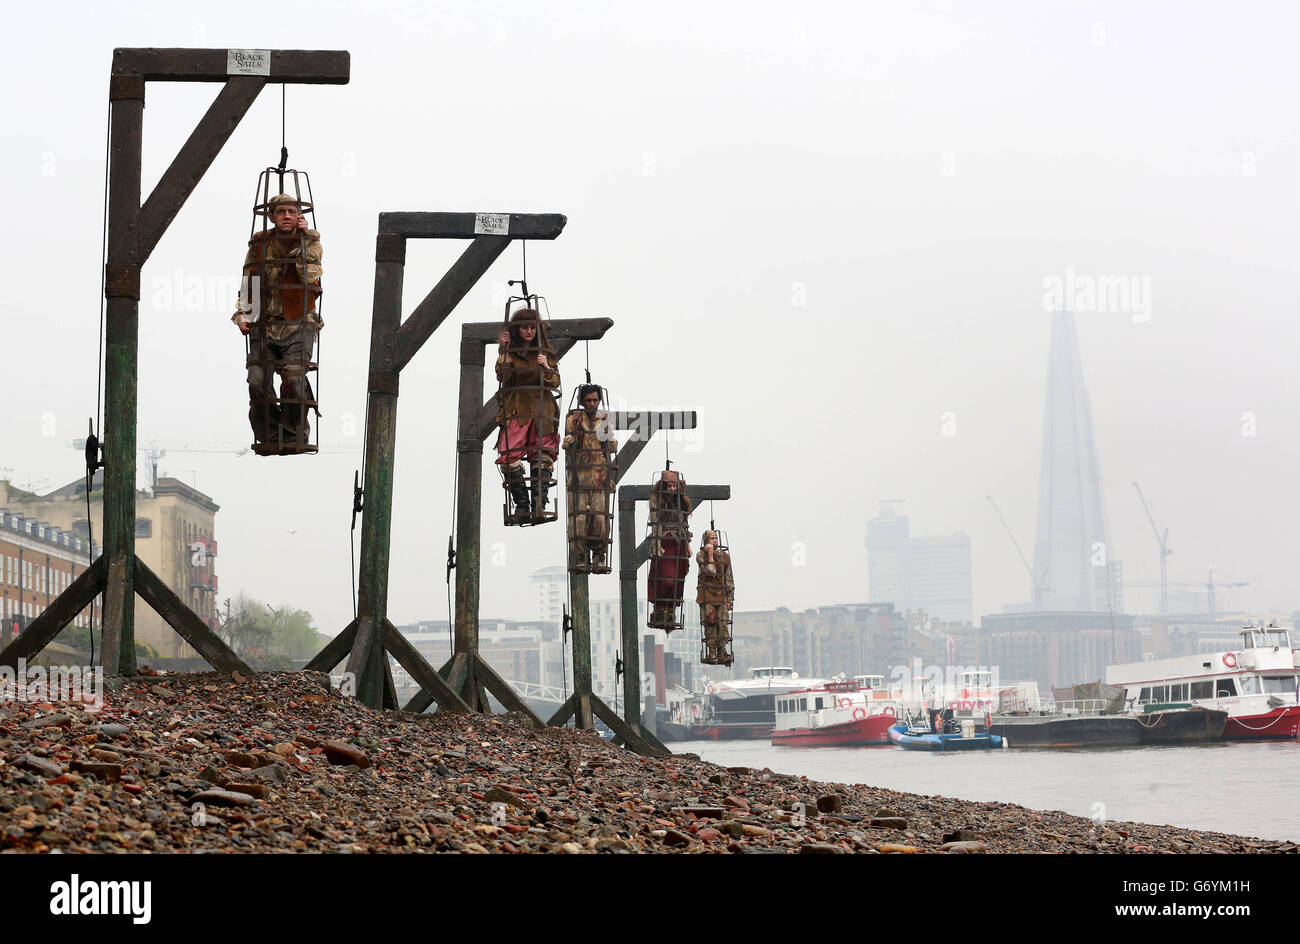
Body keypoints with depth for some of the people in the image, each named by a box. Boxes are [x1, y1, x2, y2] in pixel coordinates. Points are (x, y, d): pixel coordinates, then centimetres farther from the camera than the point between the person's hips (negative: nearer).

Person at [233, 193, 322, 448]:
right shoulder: (259, 245, 5)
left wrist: (303, 241, -15)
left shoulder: (310, 242, 1)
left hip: (298, 325, -2)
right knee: (257, 382, -14)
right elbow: (248, 285, 11)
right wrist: (243, 314, -4)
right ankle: (270, 435, 7)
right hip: (265, 325, 2)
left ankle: (295, 434, 0)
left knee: (294, 381, -20)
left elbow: (310, 278, -16)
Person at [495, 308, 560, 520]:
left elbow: (555, 382, 8)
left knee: (542, 459, -11)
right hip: (515, 410, -1)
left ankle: (539, 504, -16)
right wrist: (503, 350, -9)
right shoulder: (510, 352, 9)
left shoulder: (546, 353, 15)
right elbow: (502, 376, -7)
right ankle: (522, 506, -13)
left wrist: (546, 368, -10)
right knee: (511, 458, -14)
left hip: (541, 410, 1)